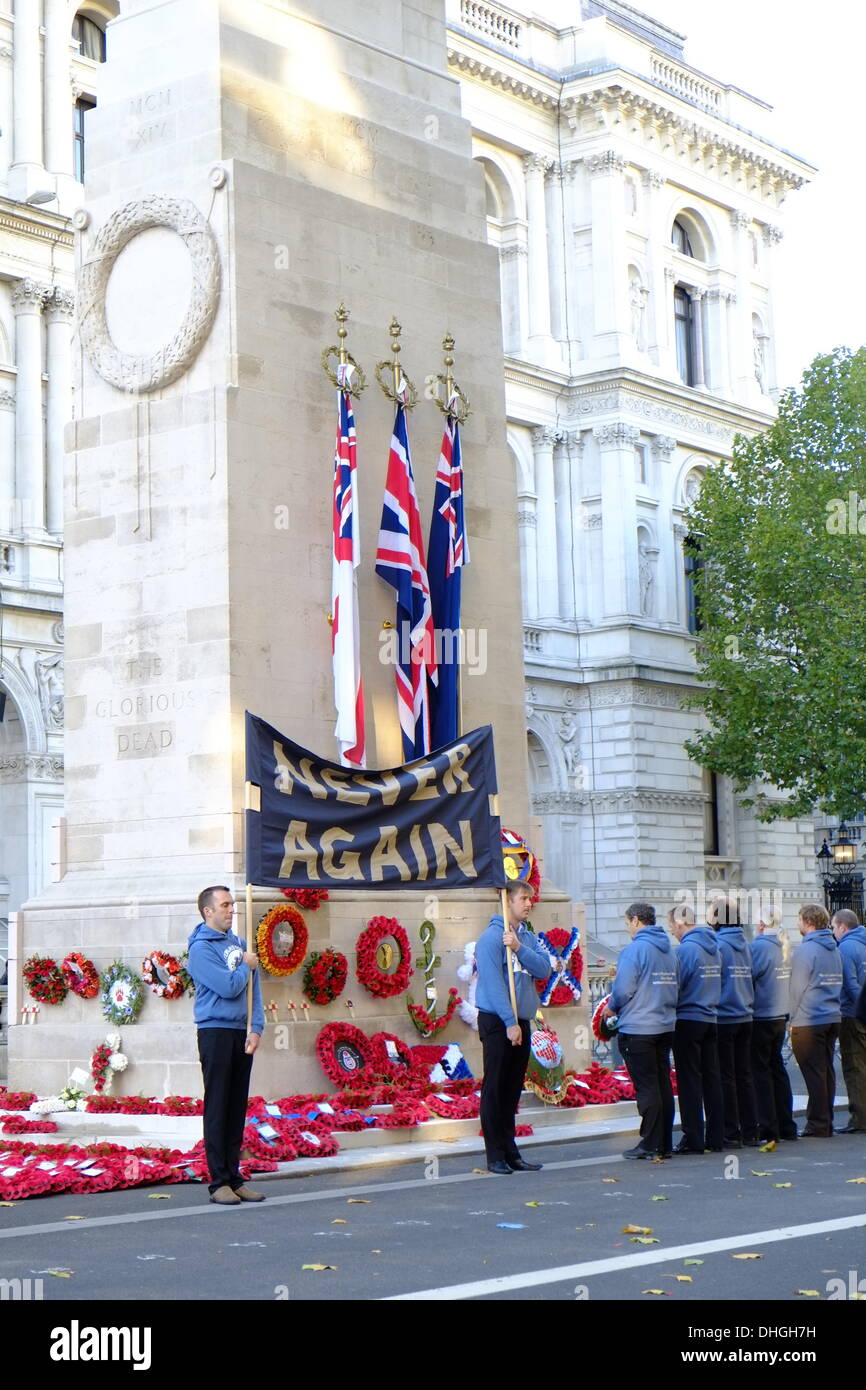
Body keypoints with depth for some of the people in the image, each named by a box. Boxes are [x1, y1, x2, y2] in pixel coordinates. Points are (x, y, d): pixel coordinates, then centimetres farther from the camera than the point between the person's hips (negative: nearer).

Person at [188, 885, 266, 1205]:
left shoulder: (238, 943, 15)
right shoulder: (201, 947, -7)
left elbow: (252, 987, 10)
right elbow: (229, 987, -17)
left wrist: (256, 1028, -1)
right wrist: (246, 966, 0)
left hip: (242, 1034, 7)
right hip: (216, 1032, -7)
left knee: (237, 1109, 8)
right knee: (217, 1109, -3)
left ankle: (235, 1178, 13)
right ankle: (219, 1182, -1)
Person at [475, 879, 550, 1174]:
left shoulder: (527, 937, 12)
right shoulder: (491, 937, -11)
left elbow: (544, 969, -1)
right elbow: (493, 982, -16)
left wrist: (519, 947, -16)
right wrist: (510, 1022, -18)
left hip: (520, 1021, 7)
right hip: (497, 1021, -7)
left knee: (513, 1090, 11)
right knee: (495, 1089, -2)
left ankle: (510, 1152, 17)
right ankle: (496, 1155, 2)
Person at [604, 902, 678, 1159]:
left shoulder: (635, 949, -13)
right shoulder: (669, 949, 11)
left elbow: (624, 989, -17)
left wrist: (611, 1007, 2)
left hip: (638, 1029, -7)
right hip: (665, 1027, 8)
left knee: (646, 1087, -3)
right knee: (663, 1085, 11)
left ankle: (650, 1145, 0)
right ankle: (665, 1144, 15)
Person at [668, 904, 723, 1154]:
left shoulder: (686, 949, -14)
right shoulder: (713, 948, 9)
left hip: (688, 1021, -7)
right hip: (711, 1019, 7)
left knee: (689, 1081, -2)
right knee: (711, 1078, 10)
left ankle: (693, 1139, -1)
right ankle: (715, 1137, 13)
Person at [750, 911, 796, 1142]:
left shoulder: (758, 947, -17)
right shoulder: (783, 947, 7)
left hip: (760, 1018, -7)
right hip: (780, 1017, 7)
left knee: (761, 1072, -1)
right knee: (777, 1068, 15)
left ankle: (768, 1128, 1)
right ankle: (786, 1125, 19)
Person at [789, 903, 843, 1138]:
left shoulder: (805, 950, -12)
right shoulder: (834, 949, 12)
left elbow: (798, 989, -10)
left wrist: (794, 1020, -2)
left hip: (809, 1022, -8)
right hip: (833, 1019, 8)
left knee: (814, 1074, -3)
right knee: (827, 1072, 11)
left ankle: (817, 1125, -1)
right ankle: (826, 1123, 15)